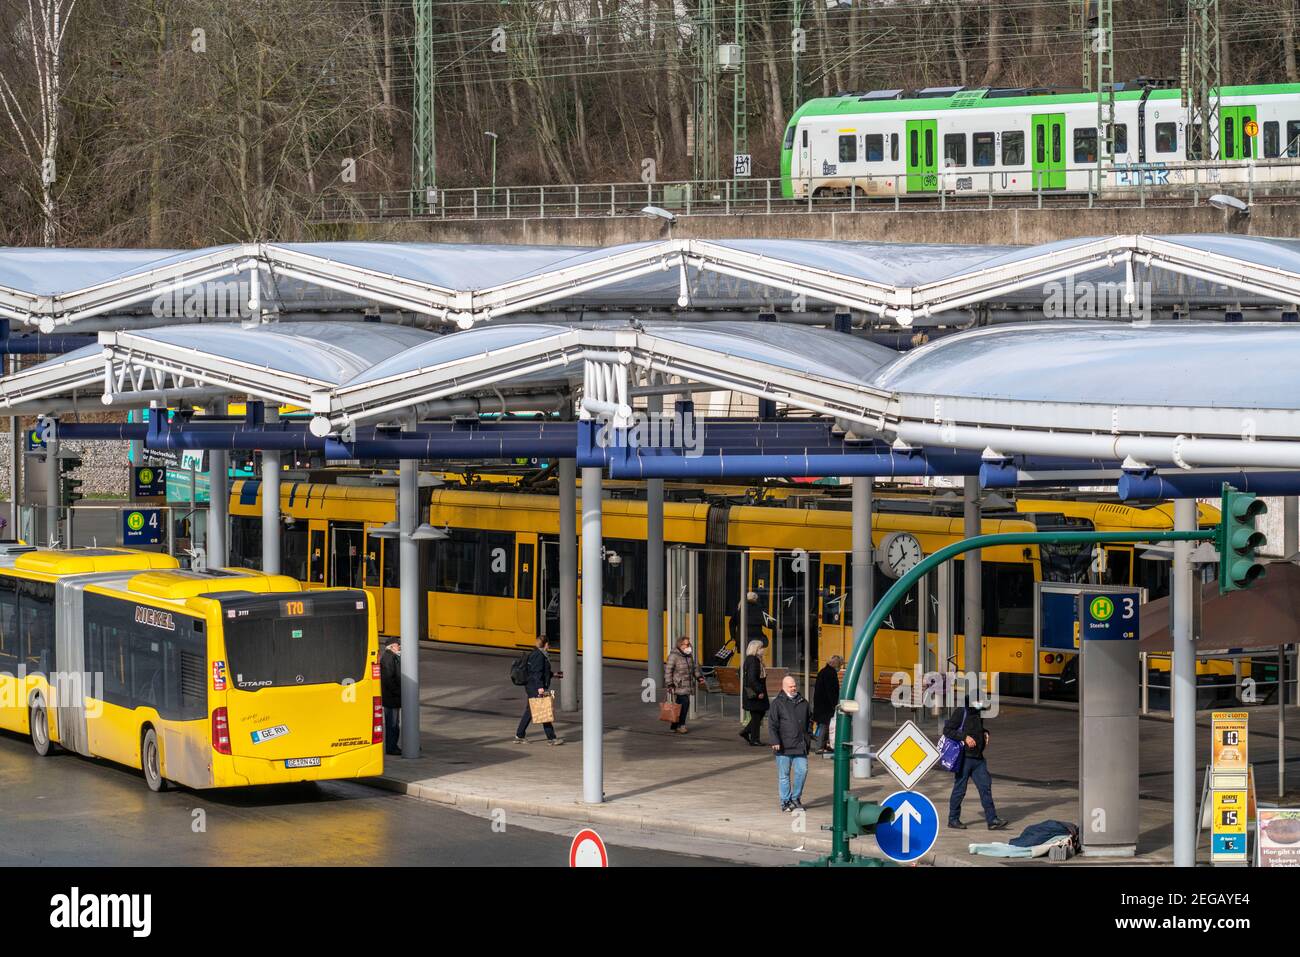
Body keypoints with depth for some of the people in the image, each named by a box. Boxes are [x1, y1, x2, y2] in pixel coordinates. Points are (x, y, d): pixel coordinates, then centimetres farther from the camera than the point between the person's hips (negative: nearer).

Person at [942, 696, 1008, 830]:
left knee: (985, 786, 1)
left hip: (978, 758, 7)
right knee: (960, 789, 2)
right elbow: (947, 730, -14)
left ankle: (992, 820, 1)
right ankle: (953, 819, 14)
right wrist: (965, 737, -22)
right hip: (964, 757, -7)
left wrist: (985, 733, 8)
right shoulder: (960, 712, -11)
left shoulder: (978, 712, 13)